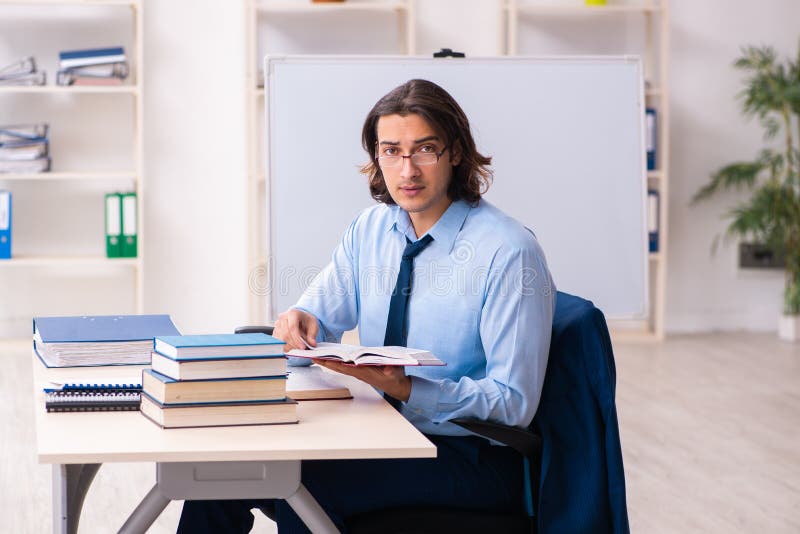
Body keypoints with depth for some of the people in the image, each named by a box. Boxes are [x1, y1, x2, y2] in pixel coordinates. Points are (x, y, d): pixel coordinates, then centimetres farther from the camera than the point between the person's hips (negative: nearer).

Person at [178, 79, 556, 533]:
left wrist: (406, 388, -29)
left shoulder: (510, 253, -15)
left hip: (469, 457, -6)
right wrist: (300, 324, -15)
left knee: (305, 481, -30)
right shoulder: (371, 228, 6)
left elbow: (514, 403, -16)